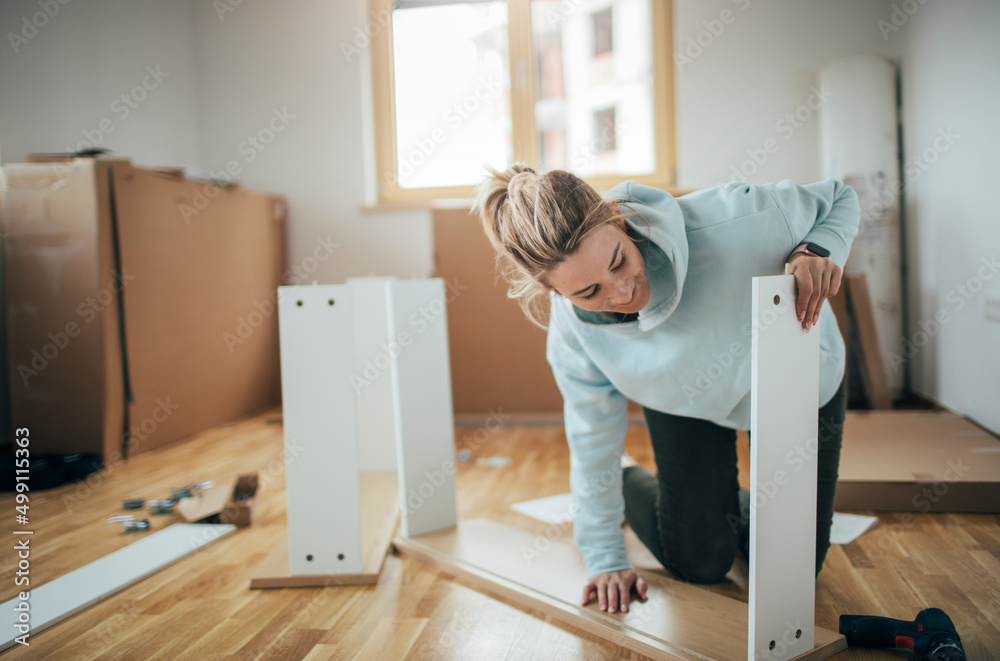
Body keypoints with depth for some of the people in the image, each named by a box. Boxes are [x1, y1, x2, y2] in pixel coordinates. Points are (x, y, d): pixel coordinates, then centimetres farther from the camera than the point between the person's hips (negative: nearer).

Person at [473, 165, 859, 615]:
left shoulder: (726, 223, -40)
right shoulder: (571, 328, -30)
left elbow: (840, 200, -19)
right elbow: (594, 434, -13)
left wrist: (815, 251, -43)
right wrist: (605, 559, -6)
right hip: (688, 405, 0)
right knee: (699, 564, 4)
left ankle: (730, 506, 39)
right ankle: (626, 481, 33)